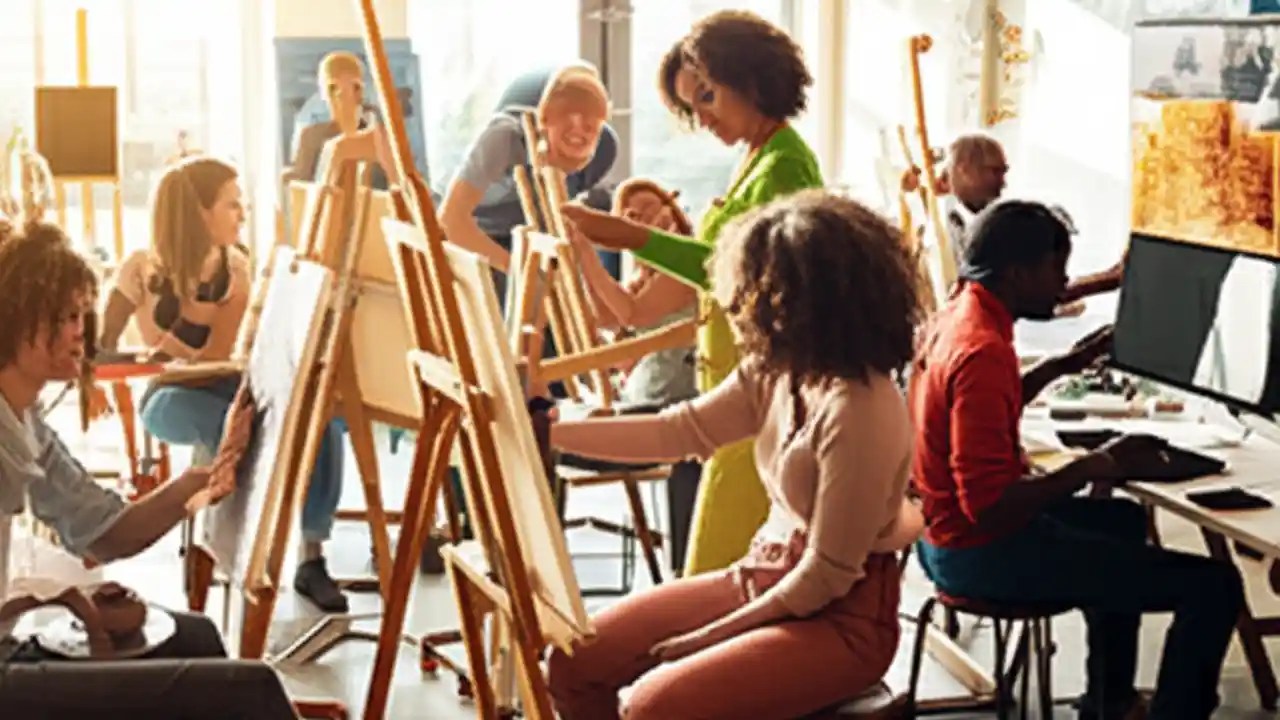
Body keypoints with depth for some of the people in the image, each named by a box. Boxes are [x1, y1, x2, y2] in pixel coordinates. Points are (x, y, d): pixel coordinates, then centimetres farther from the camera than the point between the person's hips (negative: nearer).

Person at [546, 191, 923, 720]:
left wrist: (710, 637, -13)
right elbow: (683, 430, 7)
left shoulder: (859, 412, -27)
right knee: (576, 664, 3)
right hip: (765, 580, 9)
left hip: (839, 619, -8)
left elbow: (827, 577, -22)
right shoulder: (778, 370, -1)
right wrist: (547, 433, 1)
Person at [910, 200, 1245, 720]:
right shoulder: (982, 352, -26)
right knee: (1215, 586, -13)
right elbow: (988, 504, -30)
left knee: (1121, 520, 38)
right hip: (984, 554, -11)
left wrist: (1059, 367, 19)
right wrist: (1094, 468, -25)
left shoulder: (953, 319, 4)